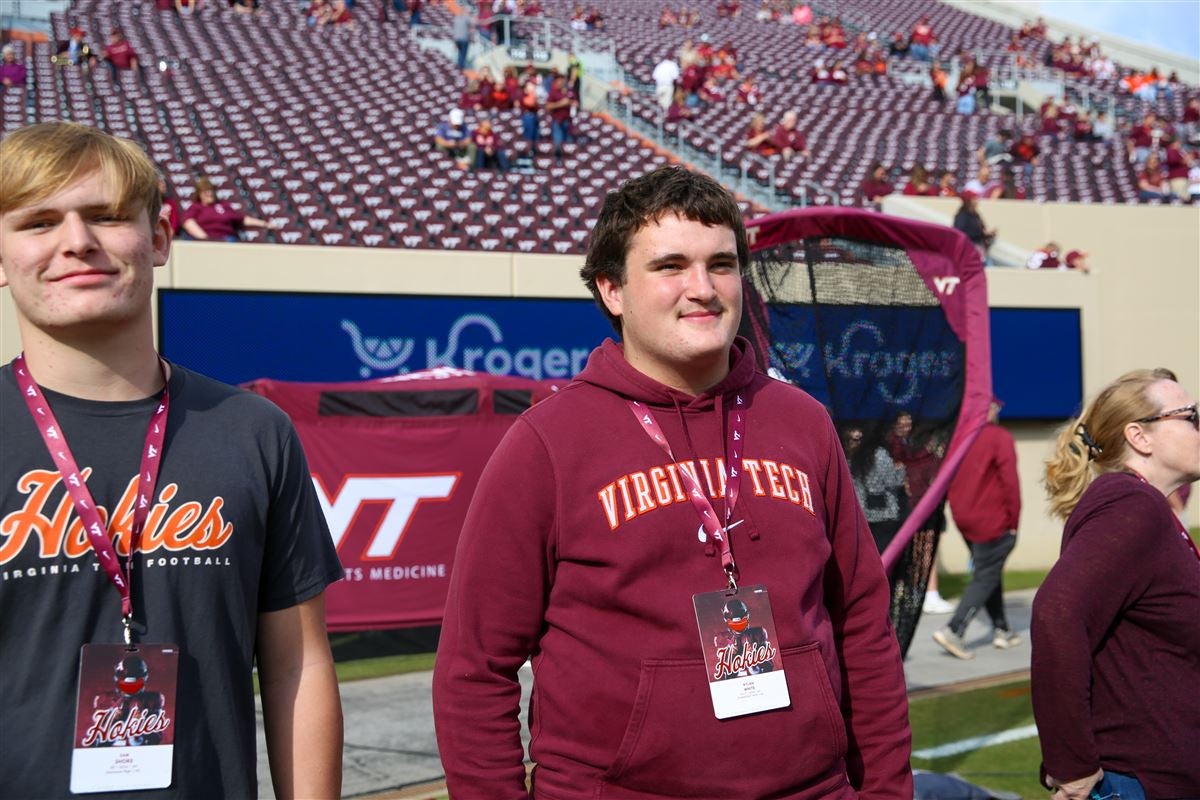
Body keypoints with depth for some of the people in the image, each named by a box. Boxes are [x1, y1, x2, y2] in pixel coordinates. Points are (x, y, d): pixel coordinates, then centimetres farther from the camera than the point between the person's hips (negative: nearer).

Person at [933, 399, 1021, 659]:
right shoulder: (1000, 437, -12)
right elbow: (1010, 482, -15)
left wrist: (960, 510, 15)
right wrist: (1013, 522, -6)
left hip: (964, 520, 6)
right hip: (992, 521, -6)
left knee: (988, 572, 19)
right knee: (985, 578, -1)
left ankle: (1002, 630, 25)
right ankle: (954, 631, -13)